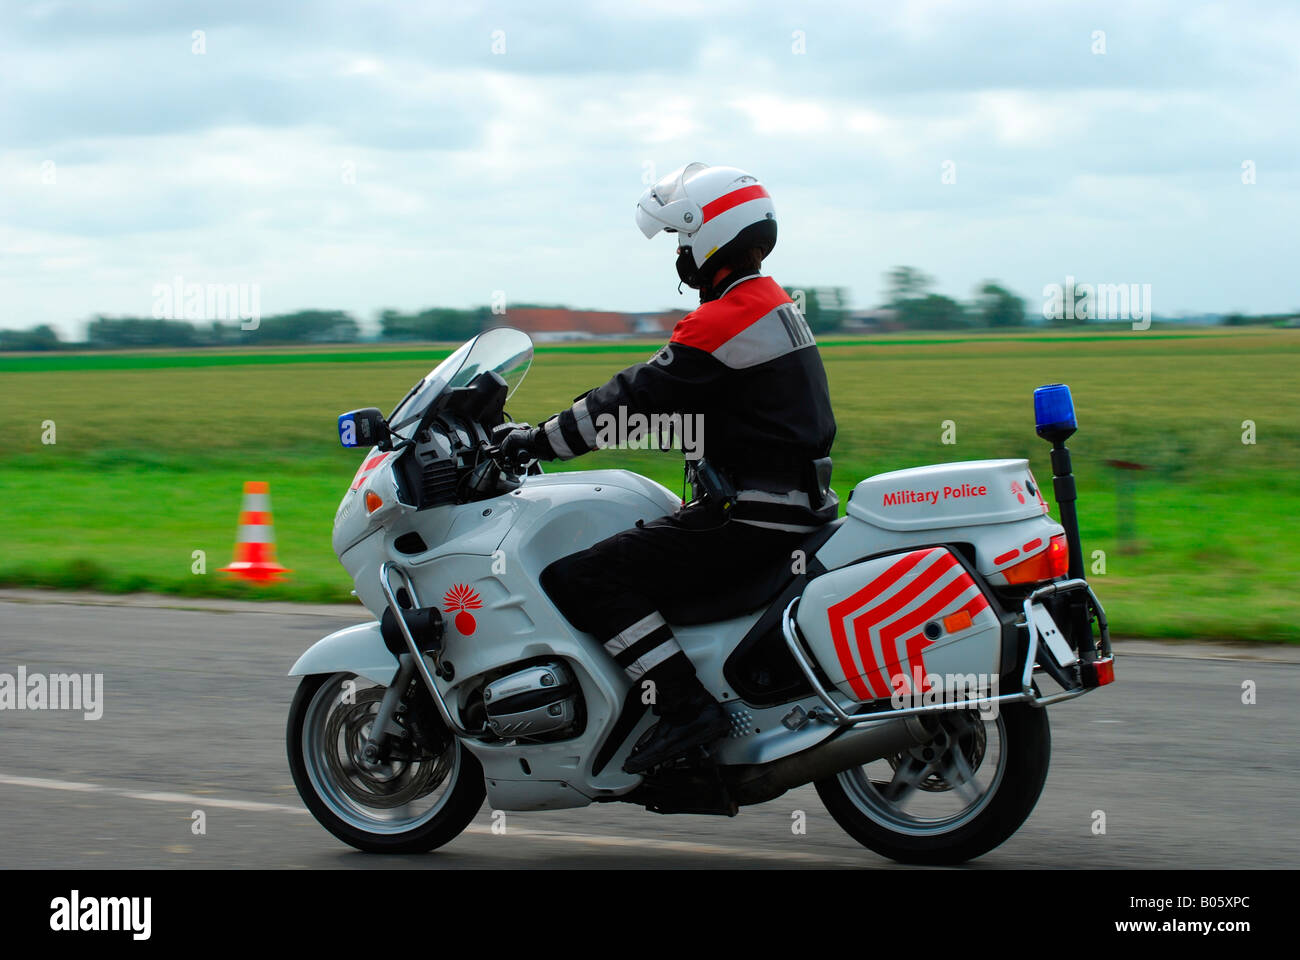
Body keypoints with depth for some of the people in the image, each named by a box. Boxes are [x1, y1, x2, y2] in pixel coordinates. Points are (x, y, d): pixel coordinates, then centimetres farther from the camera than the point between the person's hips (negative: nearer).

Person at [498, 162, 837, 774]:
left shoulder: (726, 320, -15)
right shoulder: (772, 304, 18)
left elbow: (641, 397, -17)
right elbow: (657, 391, 23)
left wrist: (542, 440, -7)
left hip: (750, 518, -11)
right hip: (794, 505, 11)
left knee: (579, 581, -13)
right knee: (625, 557, 26)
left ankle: (685, 706, -20)